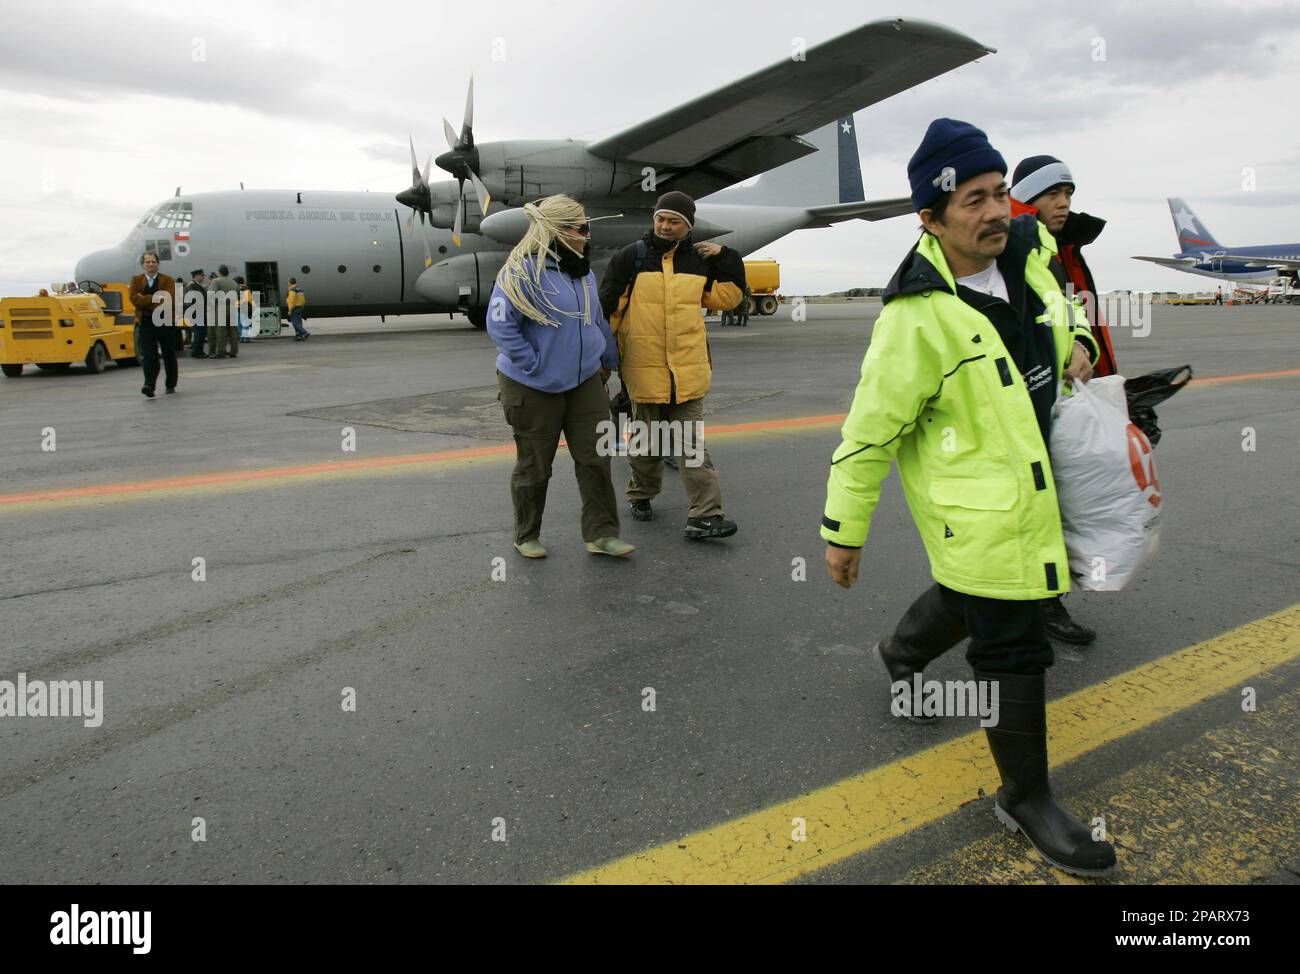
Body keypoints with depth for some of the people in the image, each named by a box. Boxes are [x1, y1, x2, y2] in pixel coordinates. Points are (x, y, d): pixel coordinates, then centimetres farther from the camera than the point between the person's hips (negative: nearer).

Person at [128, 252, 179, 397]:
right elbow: (135, 299, -7)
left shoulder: (168, 280, 2)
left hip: (166, 323, 0)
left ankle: (170, 385, 22)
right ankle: (149, 385, -16)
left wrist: (145, 301, -15)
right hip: (146, 324, 1)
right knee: (149, 356, -10)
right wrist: (155, 299, -15)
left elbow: (169, 300, -14)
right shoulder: (136, 280, 9)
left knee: (169, 355, 9)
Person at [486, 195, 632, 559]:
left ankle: (601, 533, 15)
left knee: (595, 459, 4)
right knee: (534, 466, 7)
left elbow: (598, 319, 20)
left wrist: (608, 360, 25)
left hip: (585, 383, 6)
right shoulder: (523, 272, -16)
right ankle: (526, 536, 25)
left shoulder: (583, 272, 8)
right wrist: (534, 366, -20)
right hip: (534, 389, -6)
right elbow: (499, 325, -20)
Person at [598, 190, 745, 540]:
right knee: (648, 440, 11)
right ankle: (641, 494, 36)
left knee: (693, 442, 0)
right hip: (644, 368, -2)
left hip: (688, 369, 2)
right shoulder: (631, 257, -2)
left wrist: (725, 258, 3)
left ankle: (705, 516, -1)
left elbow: (726, 297, 14)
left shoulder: (699, 260, 9)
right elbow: (607, 306, 0)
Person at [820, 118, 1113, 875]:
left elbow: (1059, 303, 21)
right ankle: (1026, 797, 22)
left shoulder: (1027, 246, -3)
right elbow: (869, 432, -19)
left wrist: (1077, 341, -2)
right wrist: (843, 532, -13)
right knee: (1014, 650, 1)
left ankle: (903, 652, 59)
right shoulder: (918, 319, -25)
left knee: (976, 595, 29)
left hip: (1033, 478, 8)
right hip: (975, 507, -8)